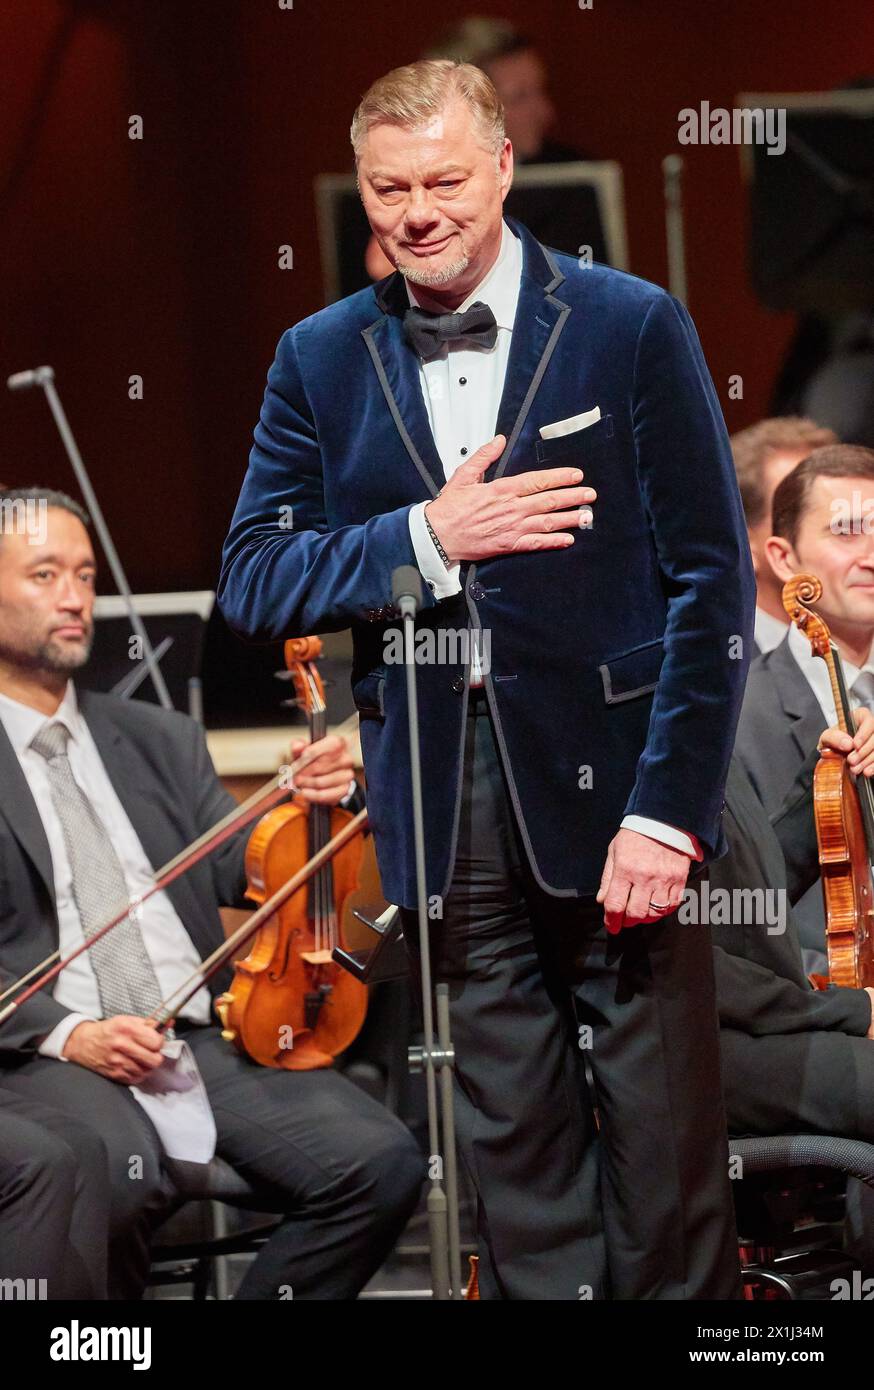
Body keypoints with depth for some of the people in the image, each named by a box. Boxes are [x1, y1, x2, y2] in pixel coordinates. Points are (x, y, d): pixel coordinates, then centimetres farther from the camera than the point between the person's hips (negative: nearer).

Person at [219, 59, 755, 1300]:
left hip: (610, 783, -3)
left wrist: (668, 810, -11)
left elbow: (711, 582, -3)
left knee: (666, 1141, -1)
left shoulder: (632, 327, -1)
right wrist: (426, 536, -13)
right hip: (441, 812, 3)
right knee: (514, 1151, 7)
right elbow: (252, 582, 3)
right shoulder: (321, 359, 9)